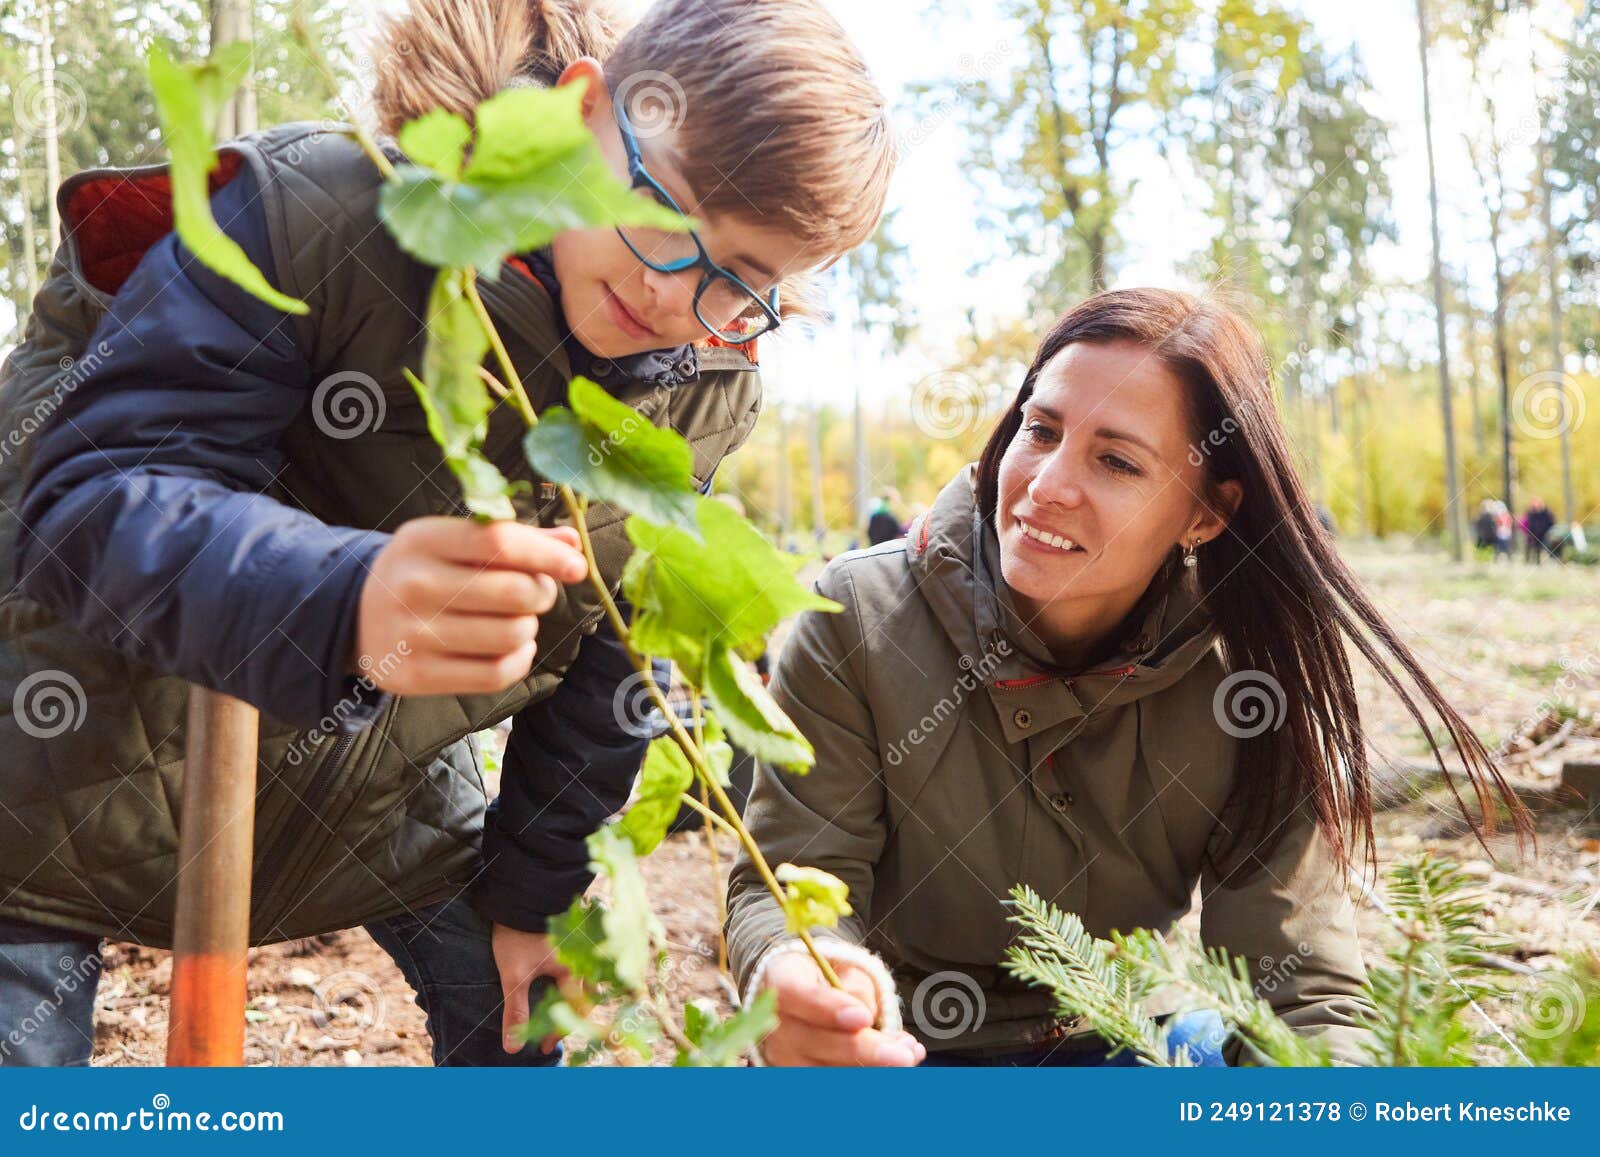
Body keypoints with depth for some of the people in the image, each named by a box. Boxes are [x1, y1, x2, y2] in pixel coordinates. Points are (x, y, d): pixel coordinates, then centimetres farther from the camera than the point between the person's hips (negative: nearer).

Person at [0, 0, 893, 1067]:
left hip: (387, 775, 4)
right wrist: (344, 604, -52)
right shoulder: (323, 209, -27)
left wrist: (534, 891, 3)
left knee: (524, 1028, 7)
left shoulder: (712, 391, -10)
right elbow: (88, 497, -32)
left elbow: (608, 659, 0)